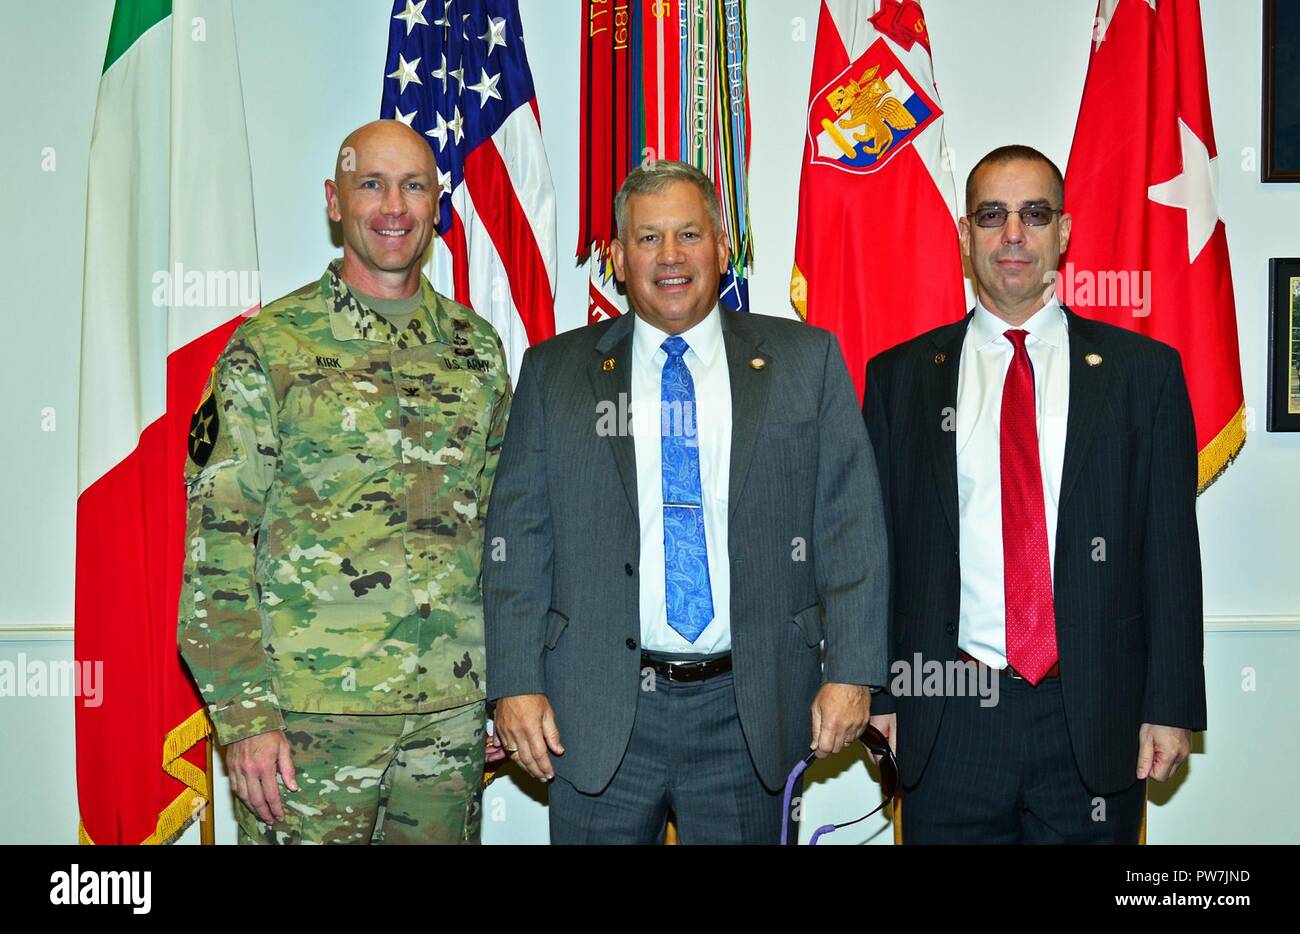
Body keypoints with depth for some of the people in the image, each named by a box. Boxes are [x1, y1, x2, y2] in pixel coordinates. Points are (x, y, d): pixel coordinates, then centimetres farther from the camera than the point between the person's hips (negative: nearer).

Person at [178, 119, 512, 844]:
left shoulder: (478, 347, 8)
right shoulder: (268, 347, -4)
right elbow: (216, 541, -6)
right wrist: (244, 713, -12)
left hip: (453, 709, 4)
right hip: (309, 710, -3)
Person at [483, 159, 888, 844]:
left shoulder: (806, 362, 4)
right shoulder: (555, 371, 5)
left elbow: (850, 526, 1)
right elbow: (518, 536, 2)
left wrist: (851, 672, -6)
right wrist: (516, 683, -5)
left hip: (751, 711, 0)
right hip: (598, 717, 0)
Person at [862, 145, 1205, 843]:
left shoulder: (1143, 370, 4)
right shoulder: (900, 377, 5)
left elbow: (1170, 548, 2)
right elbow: (877, 545, 5)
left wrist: (1172, 707, -2)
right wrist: (878, 693, 2)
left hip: (1095, 720, 0)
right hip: (945, 718, 1)